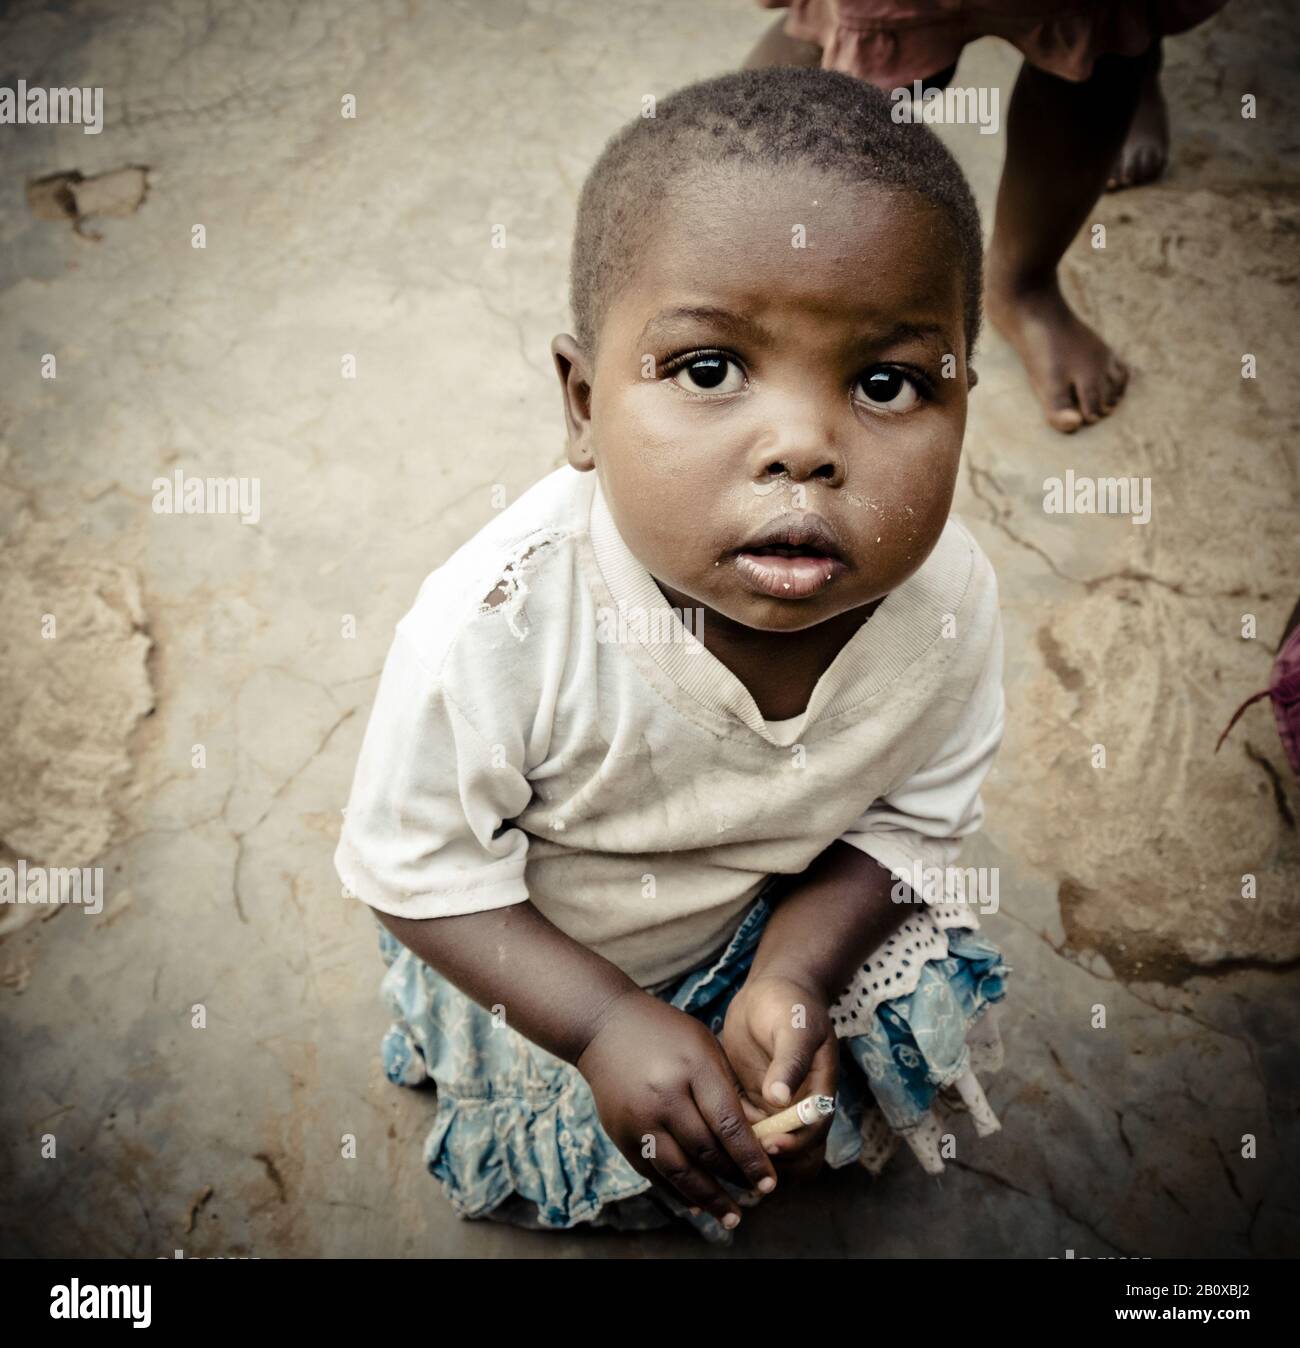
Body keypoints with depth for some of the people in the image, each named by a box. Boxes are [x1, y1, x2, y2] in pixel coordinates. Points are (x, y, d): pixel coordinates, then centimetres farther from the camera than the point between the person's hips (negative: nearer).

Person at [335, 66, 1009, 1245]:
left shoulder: (949, 602, -28)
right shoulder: (497, 624, -39)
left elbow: (912, 814, -11)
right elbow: (418, 869, -24)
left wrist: (792, 979, -24)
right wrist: (608, 1025, -27)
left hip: (770, 923, 3)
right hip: (527, 956, -2)